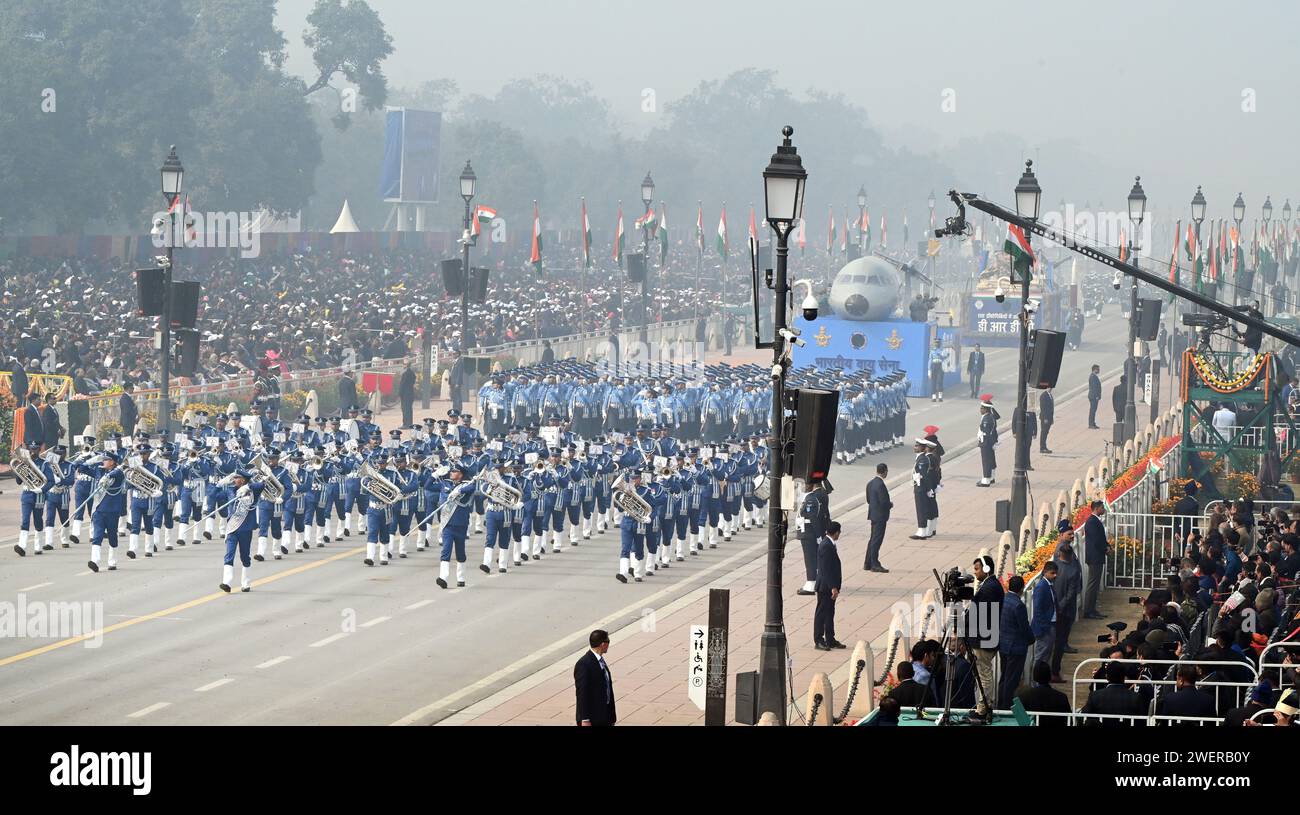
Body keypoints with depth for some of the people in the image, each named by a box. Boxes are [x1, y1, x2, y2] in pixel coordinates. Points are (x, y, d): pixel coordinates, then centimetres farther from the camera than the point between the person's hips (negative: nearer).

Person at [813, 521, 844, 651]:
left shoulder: (827, 544, 10)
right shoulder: (826, 546, -21)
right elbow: (826, 569, -24)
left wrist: (835, 587, 17)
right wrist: (833, 587, -23)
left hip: (829, 587, 10)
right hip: (825, 586, -10)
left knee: (829, 613, 15)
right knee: (821, 613, -2)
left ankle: (830, 640, 21)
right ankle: (818, 641, 4)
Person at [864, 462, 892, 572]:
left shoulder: (870, 483, 7)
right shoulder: (880, 485, -21)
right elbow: (884, 502, -24)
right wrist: (891, 505, -3)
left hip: (873, 514, 9)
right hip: (880, 516, -9)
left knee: (873, 539, 17)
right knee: (877, 540, -3)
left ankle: (868, 564, 22)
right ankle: (875, 565, 1)